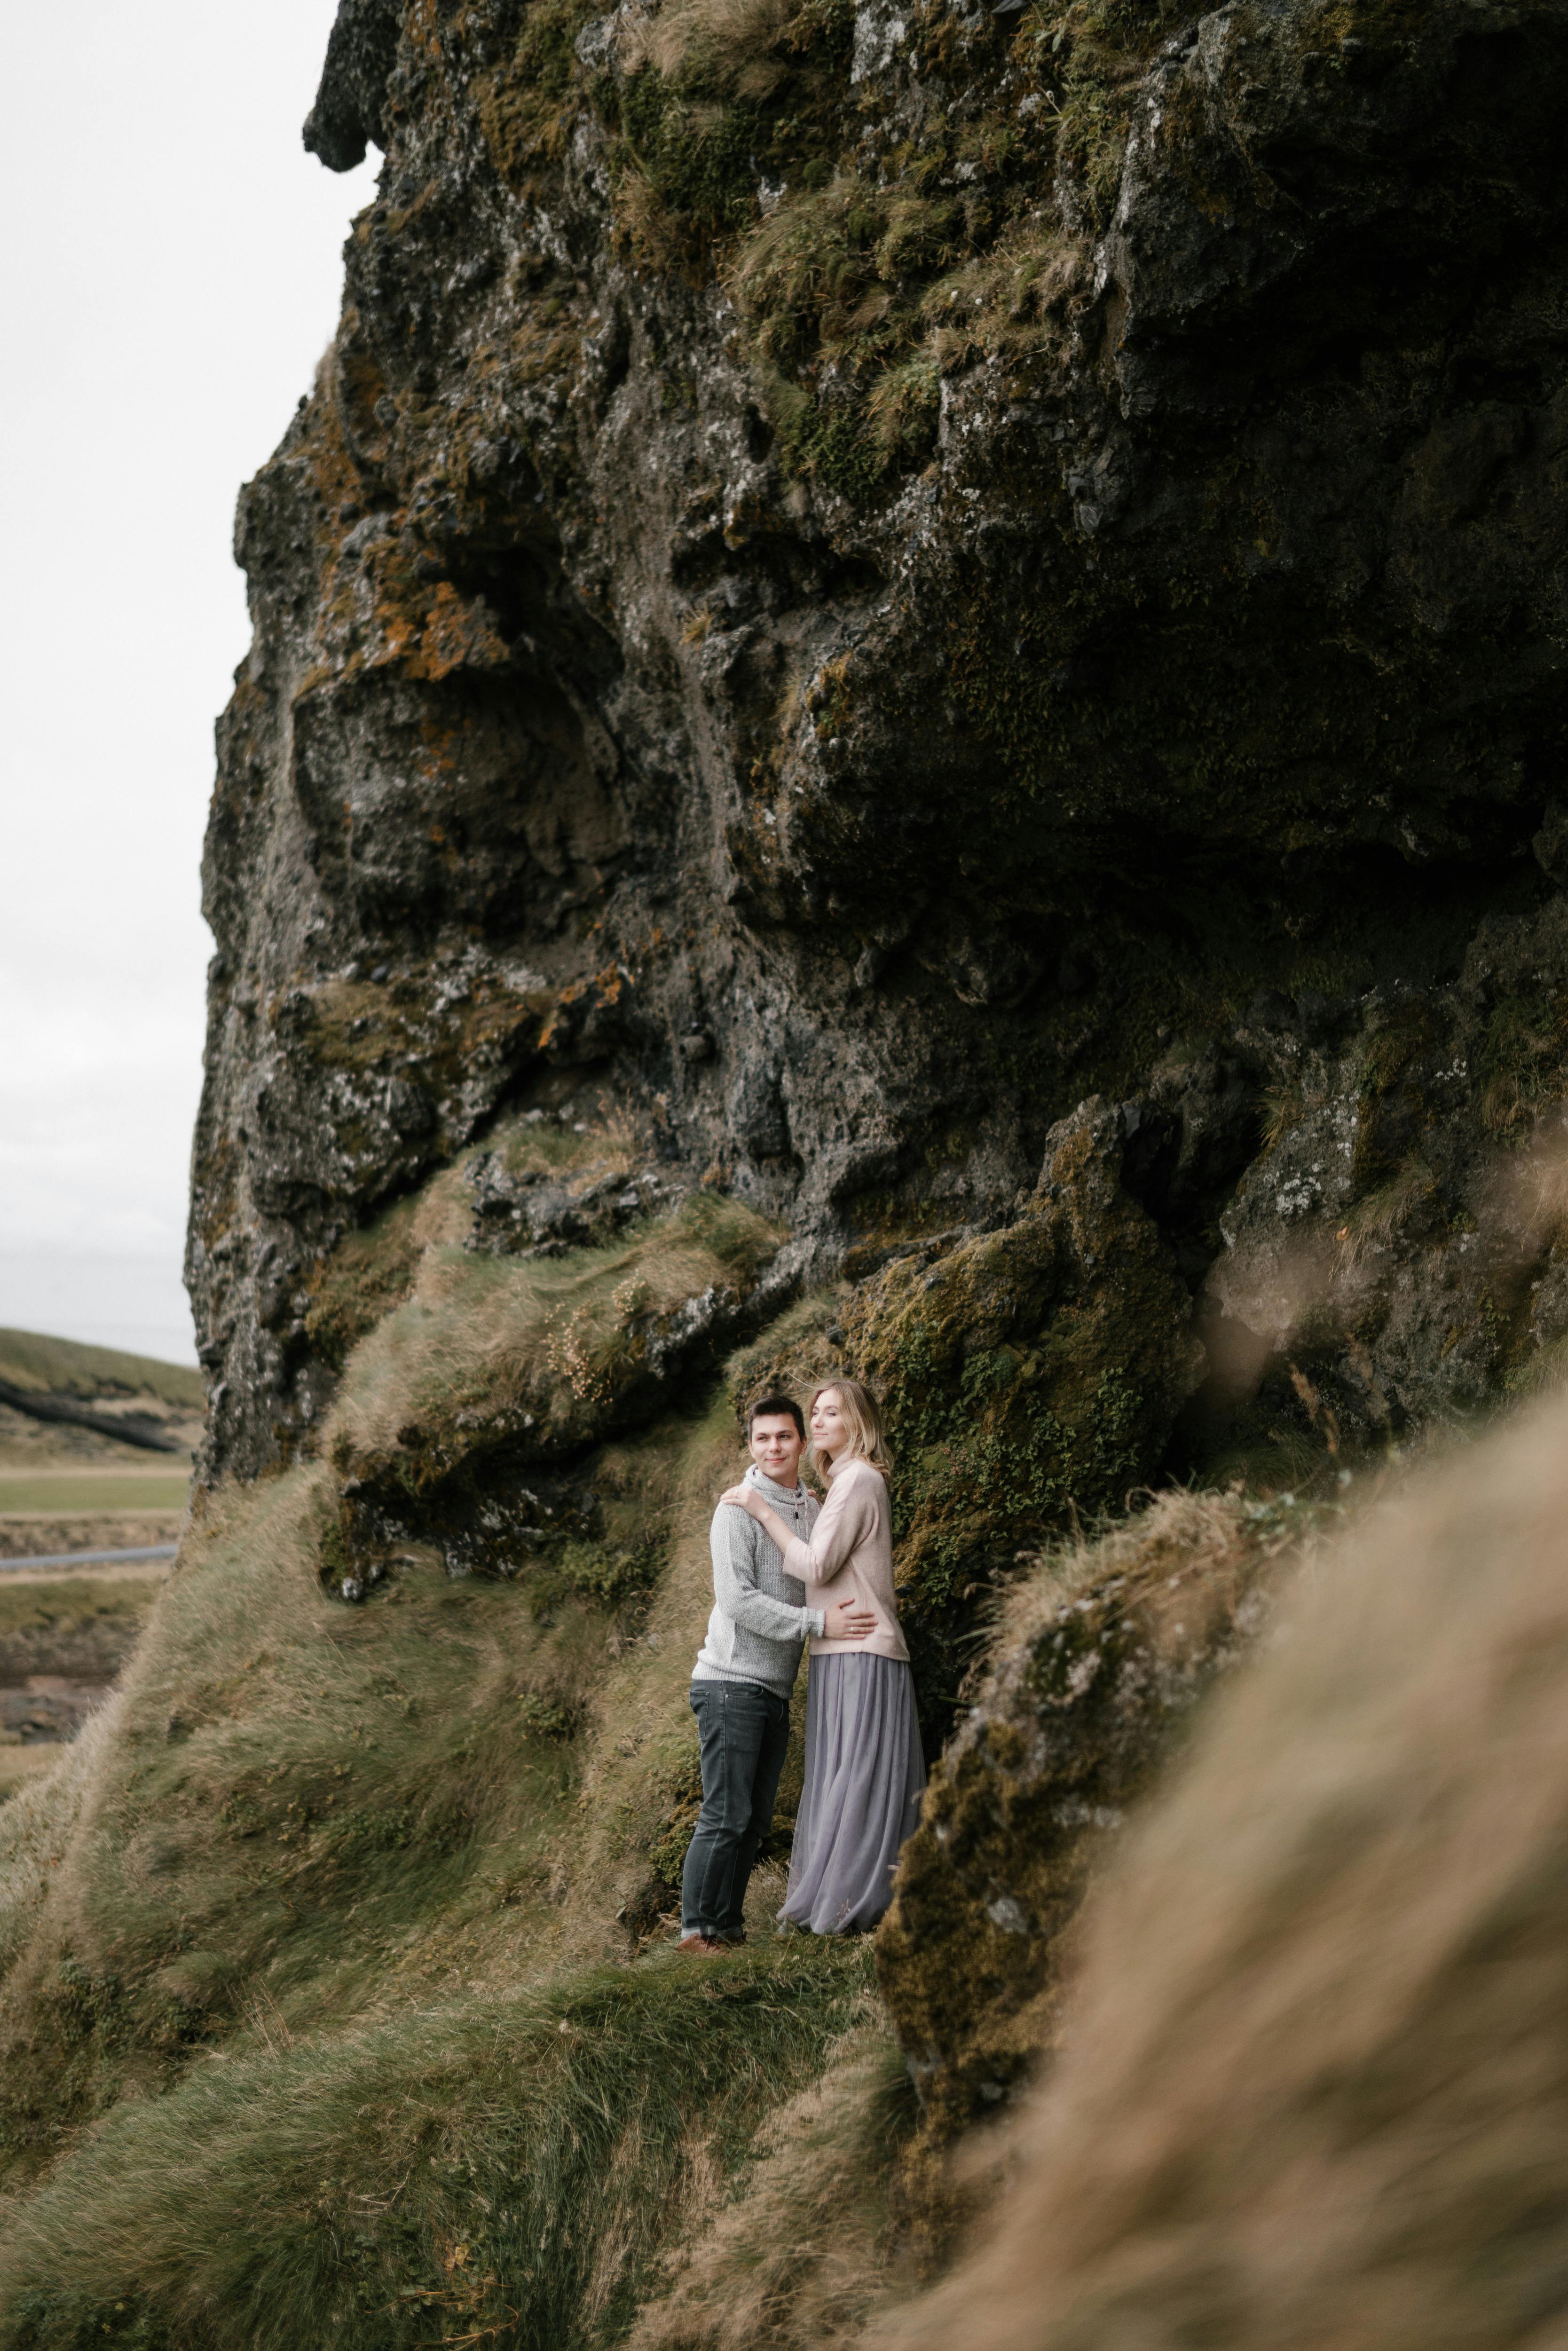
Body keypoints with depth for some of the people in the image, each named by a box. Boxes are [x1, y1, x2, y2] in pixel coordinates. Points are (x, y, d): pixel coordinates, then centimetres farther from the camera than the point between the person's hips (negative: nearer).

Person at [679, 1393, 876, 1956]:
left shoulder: (813, 1509, 13)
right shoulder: (739, 1508, -9)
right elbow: (738, 1600, -17)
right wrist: (820, 1622, -18)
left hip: (776, 1687, 7)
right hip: (732, 1680, -7)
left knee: (755, 1819, 10)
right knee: (726, 1816, -8)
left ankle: (728, 1927, 17)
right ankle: (696, 1929, -1)